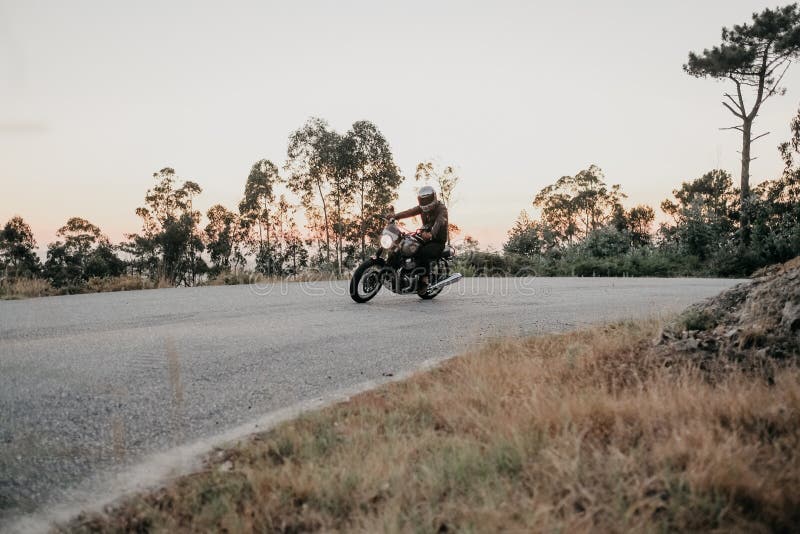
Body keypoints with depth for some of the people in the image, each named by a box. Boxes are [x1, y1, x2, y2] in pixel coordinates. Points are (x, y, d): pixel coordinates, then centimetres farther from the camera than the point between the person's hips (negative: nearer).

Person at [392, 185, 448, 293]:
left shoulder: (441, 208, -10)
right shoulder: (422, 208, 11)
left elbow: (440, 221, -31)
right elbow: (409, 212, -5)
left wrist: (431, 233, -52)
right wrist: (394, 216, -24)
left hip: (437, 241, -7)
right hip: (425, 239, 7)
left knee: (423, 253, -34)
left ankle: (424, 280, -26)